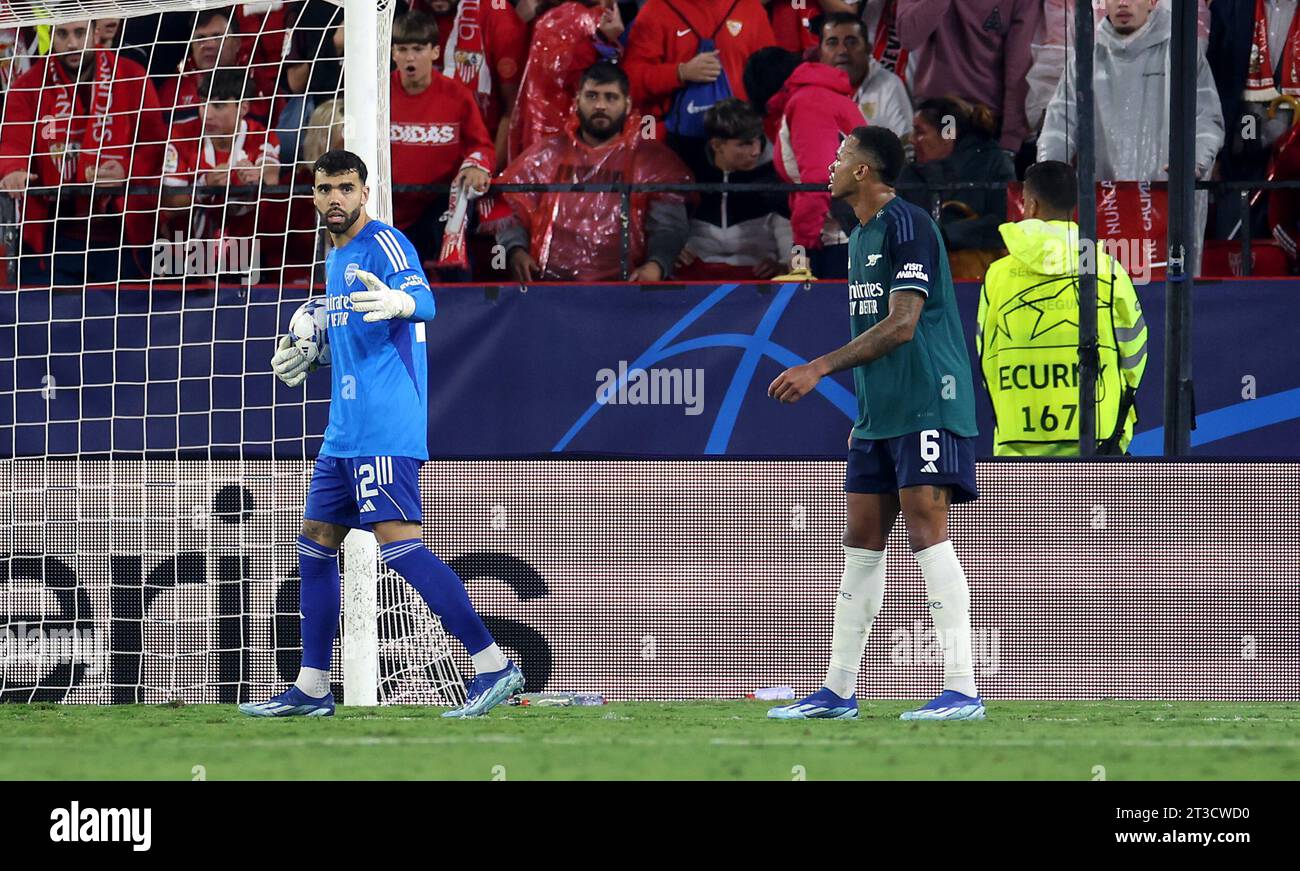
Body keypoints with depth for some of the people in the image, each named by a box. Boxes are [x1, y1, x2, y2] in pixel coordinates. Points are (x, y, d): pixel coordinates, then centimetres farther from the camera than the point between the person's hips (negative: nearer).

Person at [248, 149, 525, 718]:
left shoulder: (384, 243, -8)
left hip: (385, 430, -10)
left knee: (400, 544, -17)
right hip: (346, 431, 10)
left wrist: (398, 301, -48)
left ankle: (493, 666, -18)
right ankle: (310, 690, 18)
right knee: (315, 543, 12)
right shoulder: (335, 259, 19)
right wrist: (310, 353, 18)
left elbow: (424, 300, -27)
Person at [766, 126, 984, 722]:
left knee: (927, 532, -13)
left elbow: (901, 325, -20)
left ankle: (962, 690, -15)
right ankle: (838, 691, 13)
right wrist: (863, 416, 23)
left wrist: (819, 369, -21)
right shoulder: (860, 237, 18)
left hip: (925, 406, -10)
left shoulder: (906, 226, -12)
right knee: (862, 543, 9)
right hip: (879, 415, 10)